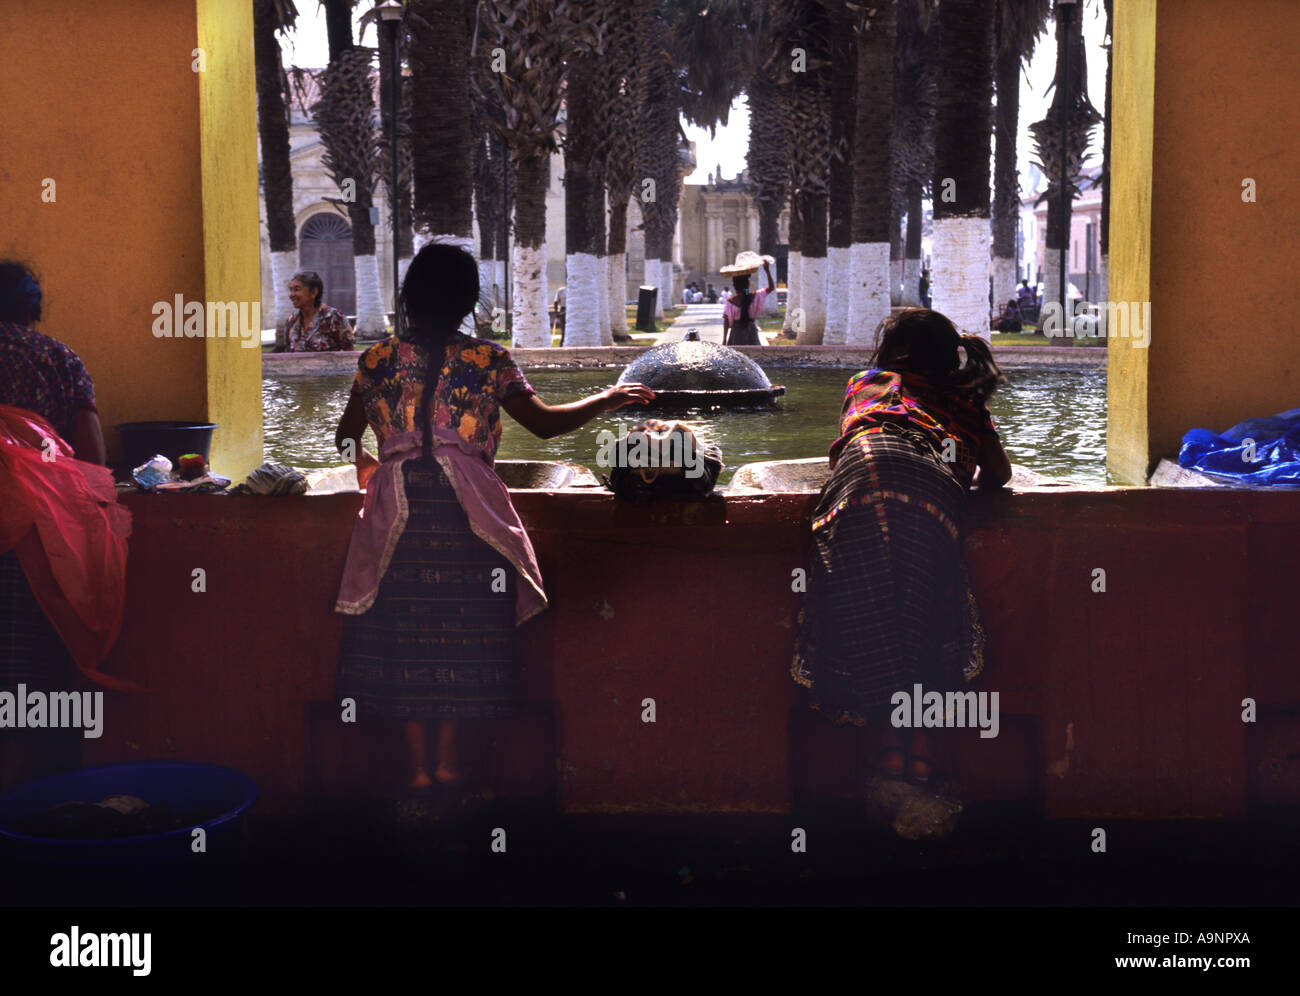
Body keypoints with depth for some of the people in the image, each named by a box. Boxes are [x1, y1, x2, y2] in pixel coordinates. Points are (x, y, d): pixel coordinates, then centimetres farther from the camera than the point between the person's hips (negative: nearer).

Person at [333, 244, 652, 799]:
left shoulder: (377, 360, 5)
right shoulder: (489, 361, 0)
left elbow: (346, 438, 13)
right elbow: (545, 423, 1)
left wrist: (365, 467, 35)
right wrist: (608, 399, 15)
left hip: (398, 507, 1)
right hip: (467, 509, -1)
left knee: (405, 632, 8)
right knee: (464, 631, 9)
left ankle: (417, 763, 11)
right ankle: (449, 758, 14)